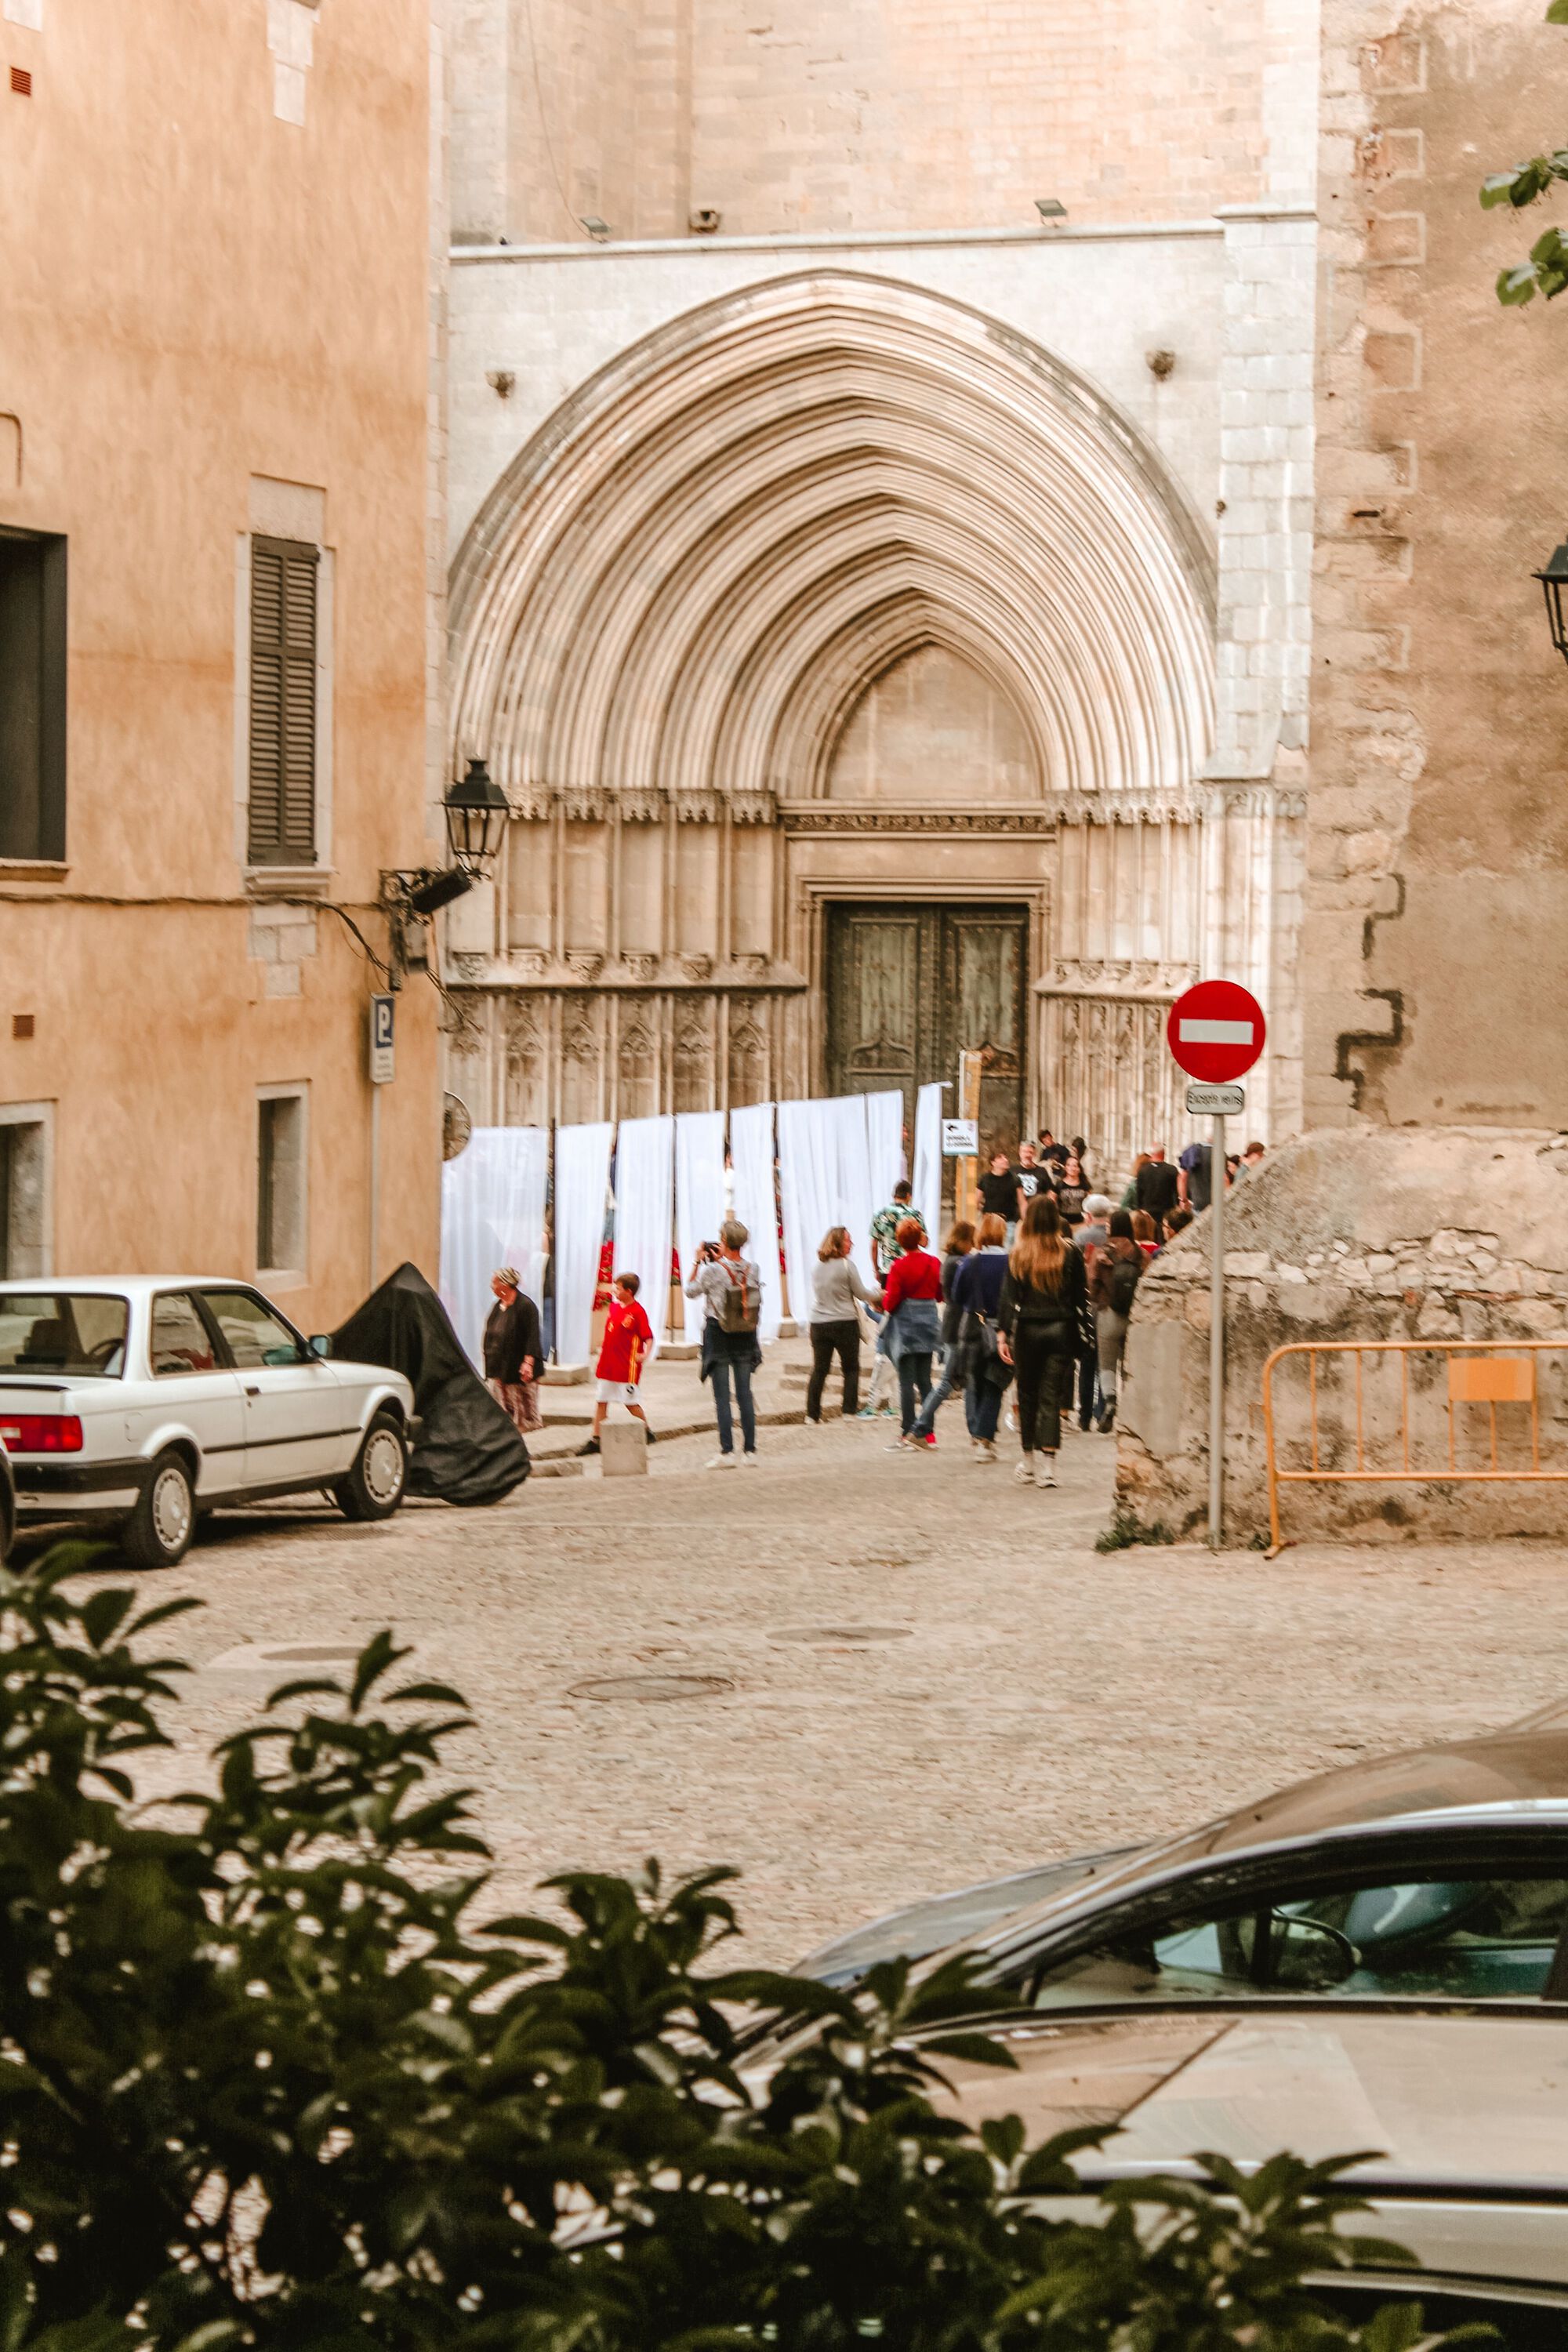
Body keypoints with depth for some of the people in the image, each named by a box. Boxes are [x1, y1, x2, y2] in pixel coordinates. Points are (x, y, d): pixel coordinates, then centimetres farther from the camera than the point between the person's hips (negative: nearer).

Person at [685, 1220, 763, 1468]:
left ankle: (727, 1452, -4)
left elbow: (690, 1291, -1)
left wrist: (698, 1263, 7)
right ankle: (750, 1452, 8)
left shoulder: (713, 1270, -15)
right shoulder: (752, 1268, -4)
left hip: (719, 1334, -4)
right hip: (745, 1336, 4)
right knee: (745, 1394, 8)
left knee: (722, 1396, 0)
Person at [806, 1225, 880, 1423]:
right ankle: (849, 1411, 6)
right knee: (851, 1369, 10)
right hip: (844, 1323, -4)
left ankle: (813, 1415, 5)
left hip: (819, 1324, 4)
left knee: (819, 1370, 7)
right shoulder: (846, 1265, -11)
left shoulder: (817, 1266, 6)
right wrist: (879, 1296, 15)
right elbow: (861, 1293, -6)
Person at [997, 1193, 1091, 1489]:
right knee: (1052, 1397, 1)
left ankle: (1028, 1463, 20)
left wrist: (1002, 1333, -4)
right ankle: (1048, 1466, -7)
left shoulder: (1019, 1254, -2)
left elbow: (1008, 1296, -4)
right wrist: (1081, 1332, 7)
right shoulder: (1070, 1253, -1)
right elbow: (1081, 1296, 1)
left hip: (1027, 1329, 0)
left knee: (1028, 1396, 13)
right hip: (1061, 1329, 0)